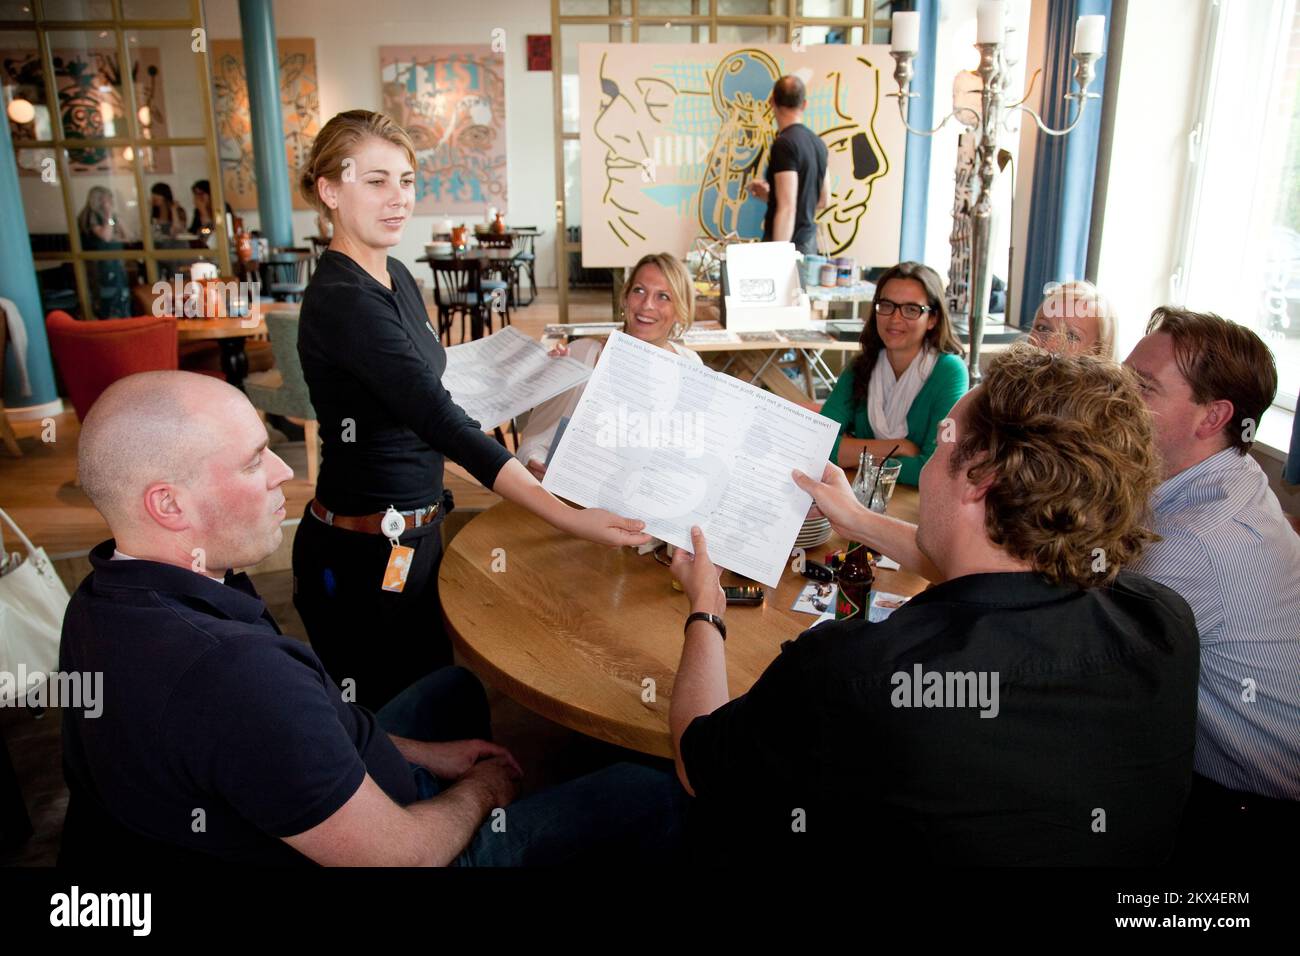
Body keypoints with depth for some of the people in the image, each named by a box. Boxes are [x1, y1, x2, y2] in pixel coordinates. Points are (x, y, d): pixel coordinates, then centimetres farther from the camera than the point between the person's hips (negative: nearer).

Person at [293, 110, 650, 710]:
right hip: (365, 551, -9)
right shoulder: (341, 301, -23)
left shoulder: (396, 277, 6)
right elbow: (443, 424, -33)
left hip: (412, 531, 9)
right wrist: (570, 519, -40)